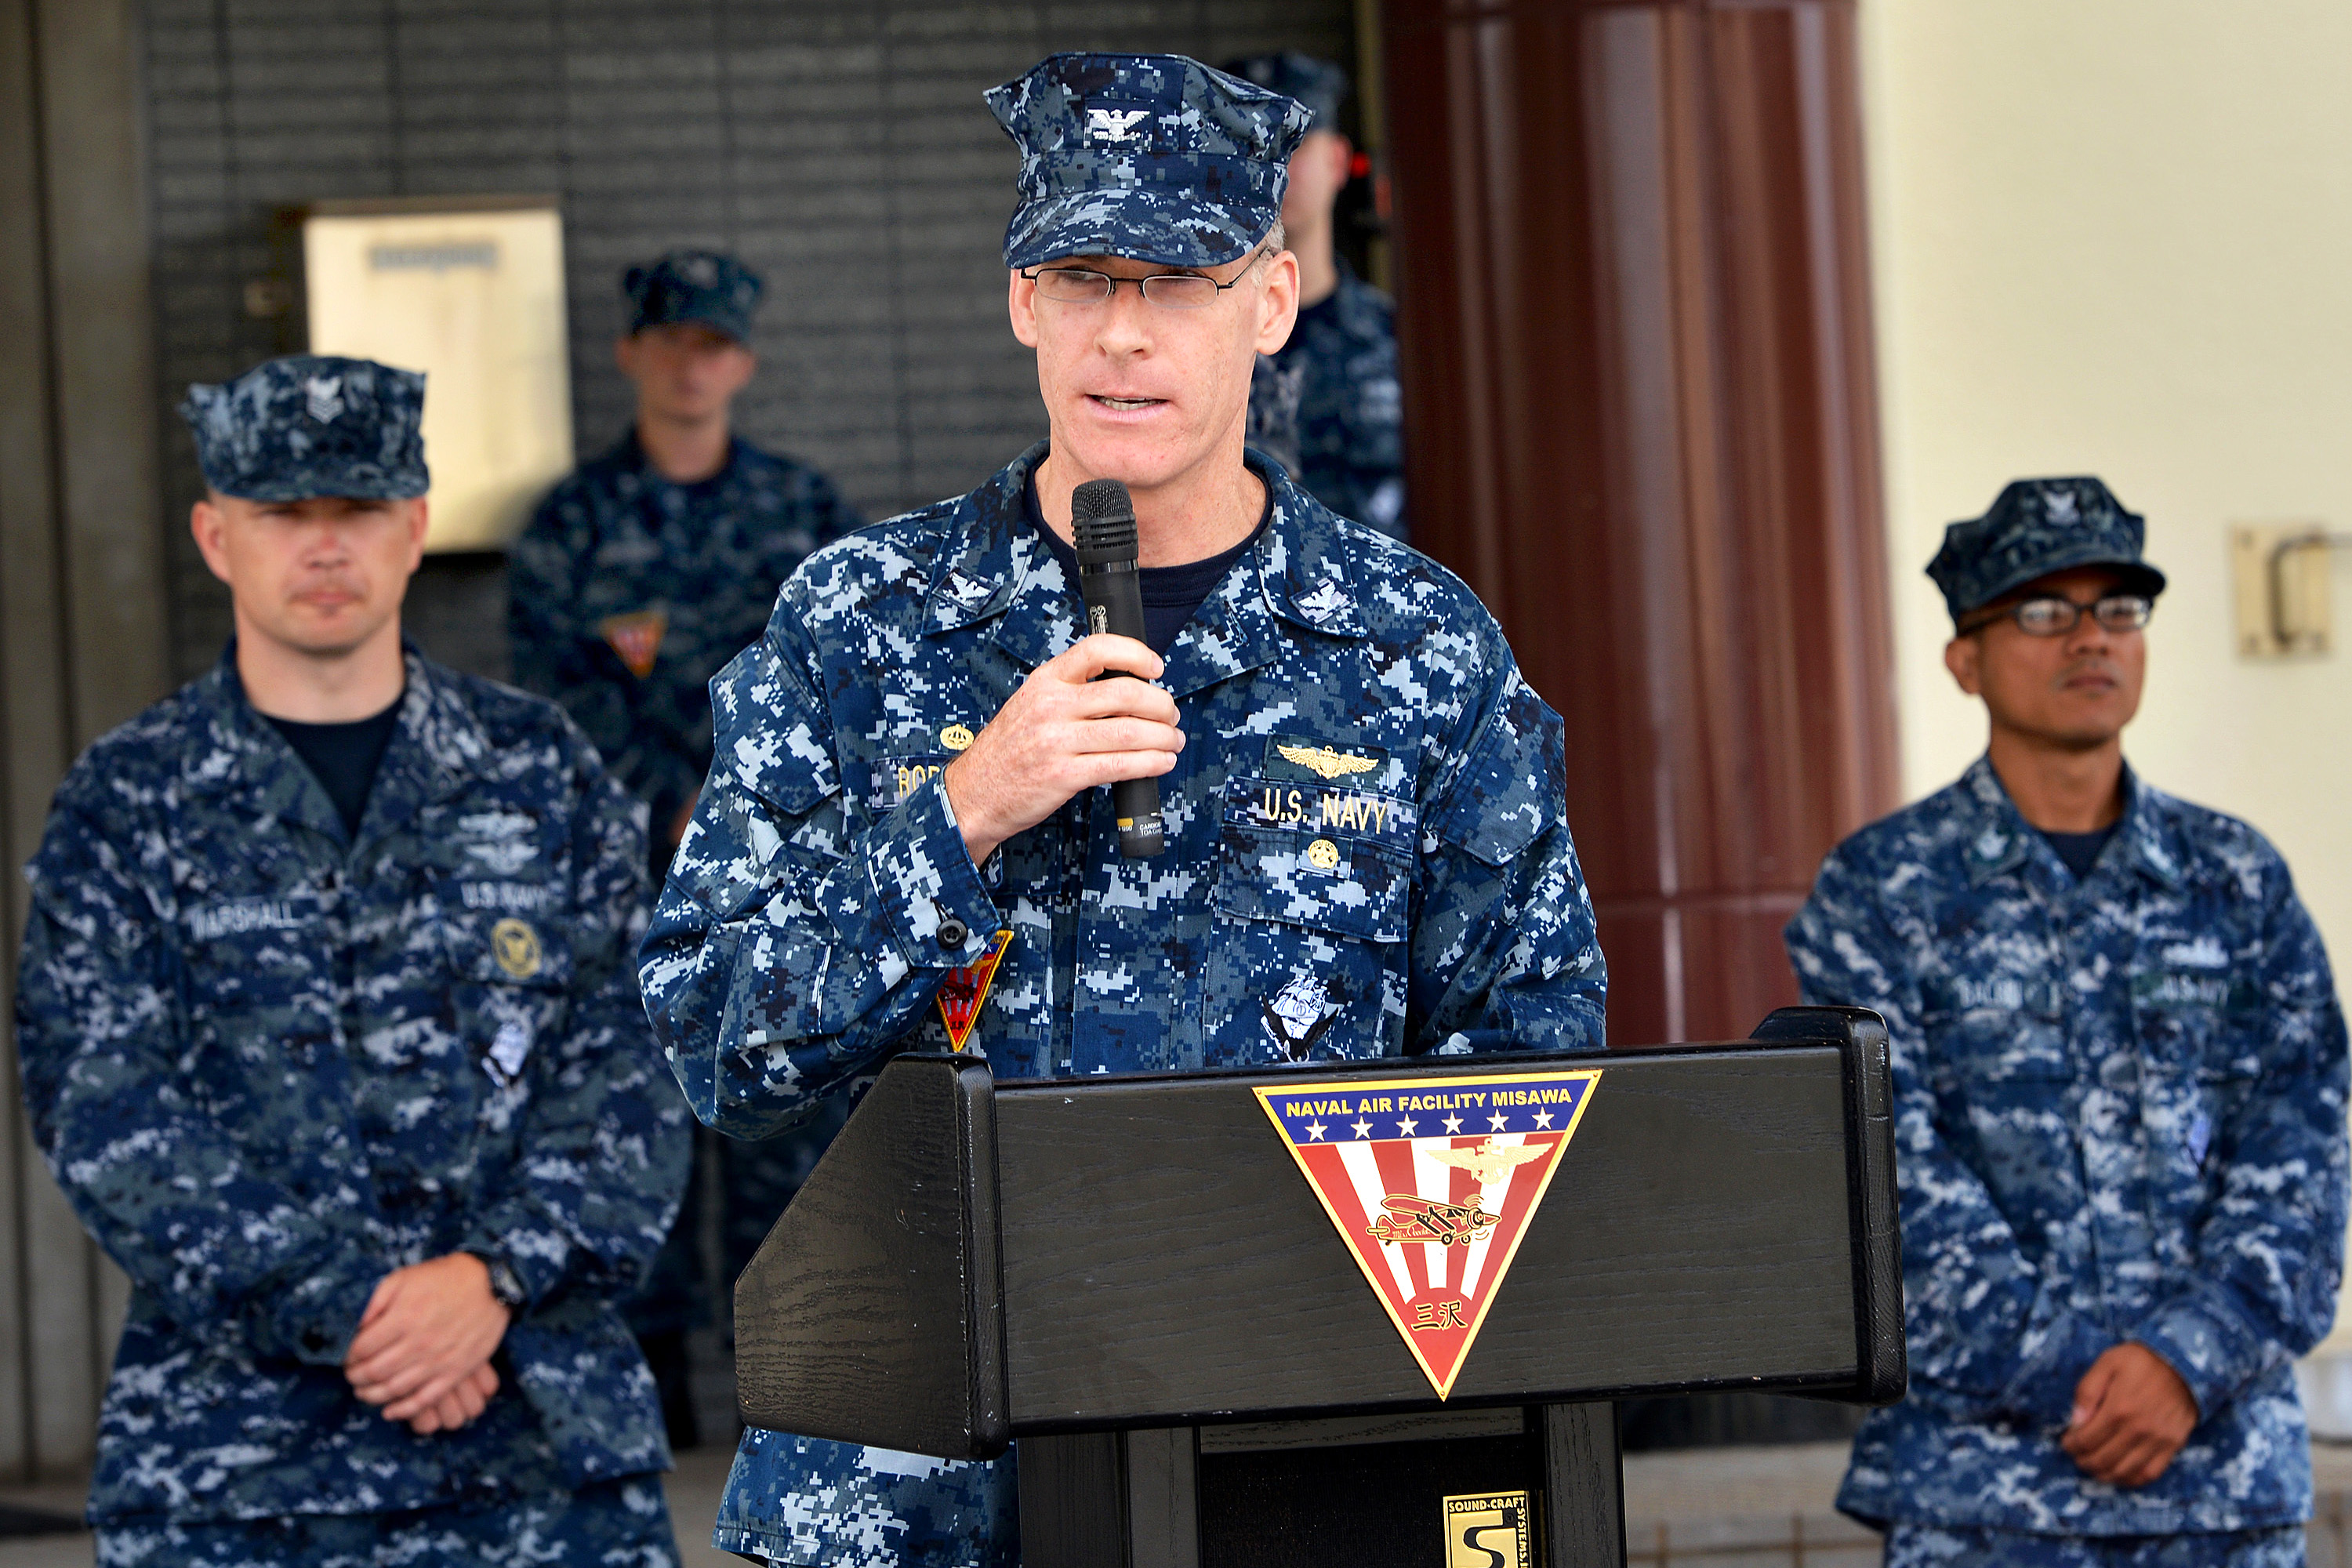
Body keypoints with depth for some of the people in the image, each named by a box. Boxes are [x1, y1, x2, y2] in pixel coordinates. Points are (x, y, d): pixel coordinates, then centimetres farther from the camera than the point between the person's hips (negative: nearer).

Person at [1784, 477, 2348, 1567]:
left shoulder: (2239, 883, 10)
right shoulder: (1877, 892, 3)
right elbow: (1895, 1183, -6)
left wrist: (2190, 1359, -14)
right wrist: (2076, 1384, -15)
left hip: (2229, 1475, 3)